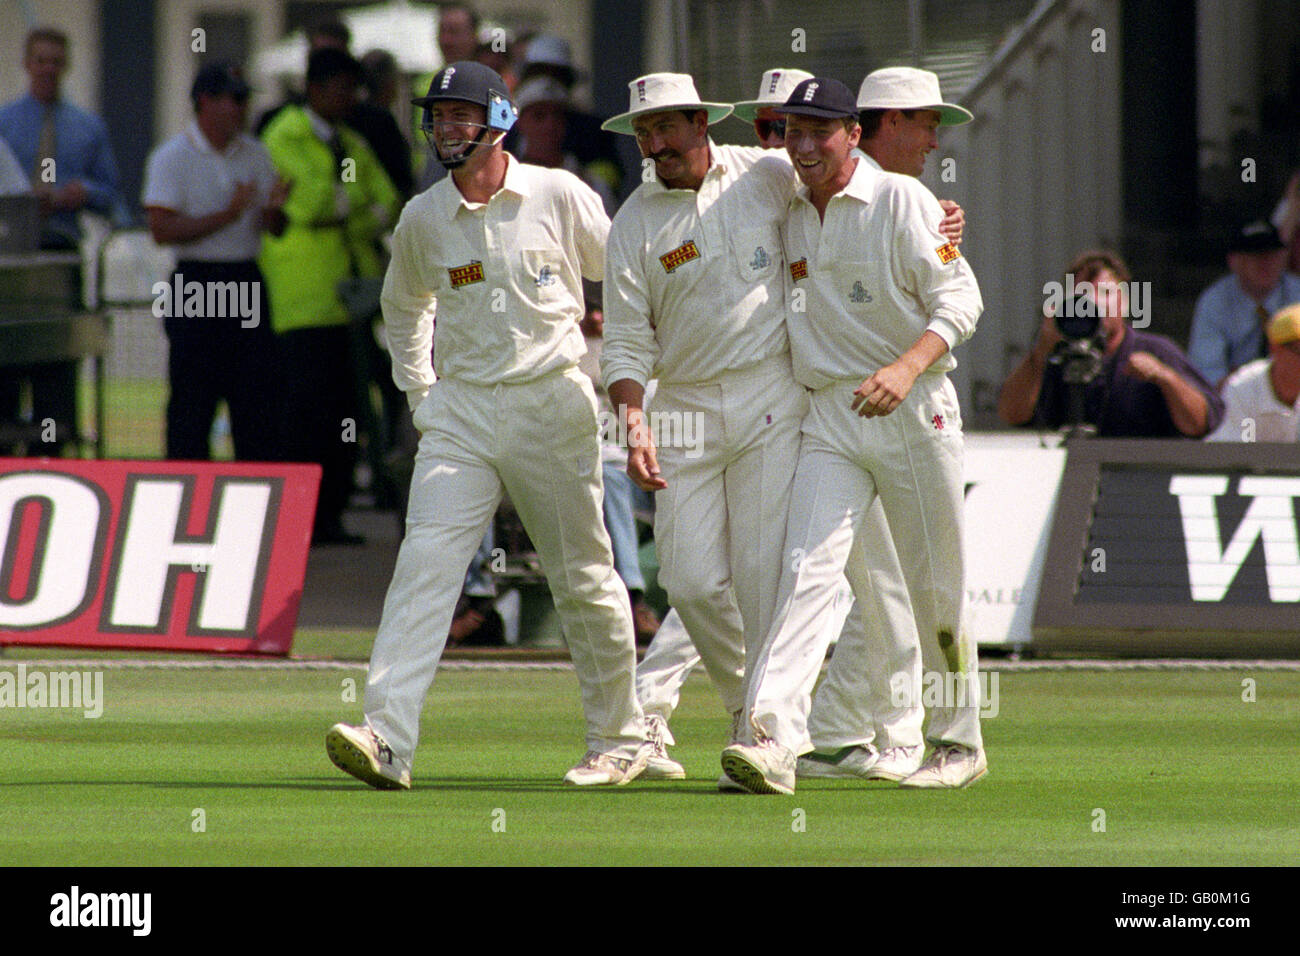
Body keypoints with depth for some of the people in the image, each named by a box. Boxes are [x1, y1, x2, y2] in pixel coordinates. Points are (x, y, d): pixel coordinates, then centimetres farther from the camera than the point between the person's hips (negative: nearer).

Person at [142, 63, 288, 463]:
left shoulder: (256, 155, 12)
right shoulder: (172, 158, -4)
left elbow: (276, 228, 14)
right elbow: (162, 230, -13)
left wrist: (274, 208, -10)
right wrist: (228, 215, -19)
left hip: (247, 281, 5)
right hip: (198, 283, -5)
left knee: (258, 400, 3)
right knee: (192, 406, -3)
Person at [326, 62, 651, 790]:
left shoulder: (560, 197, -2)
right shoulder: (422, 219, 7)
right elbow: (405, 307, 26)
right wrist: (419, 393, 18)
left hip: (552, 403, -2)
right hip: (461, 409, 2)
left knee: (584, 579, 5)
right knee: (426, 561, -14)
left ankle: (622, 737, 21)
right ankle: (388, 739, -23)